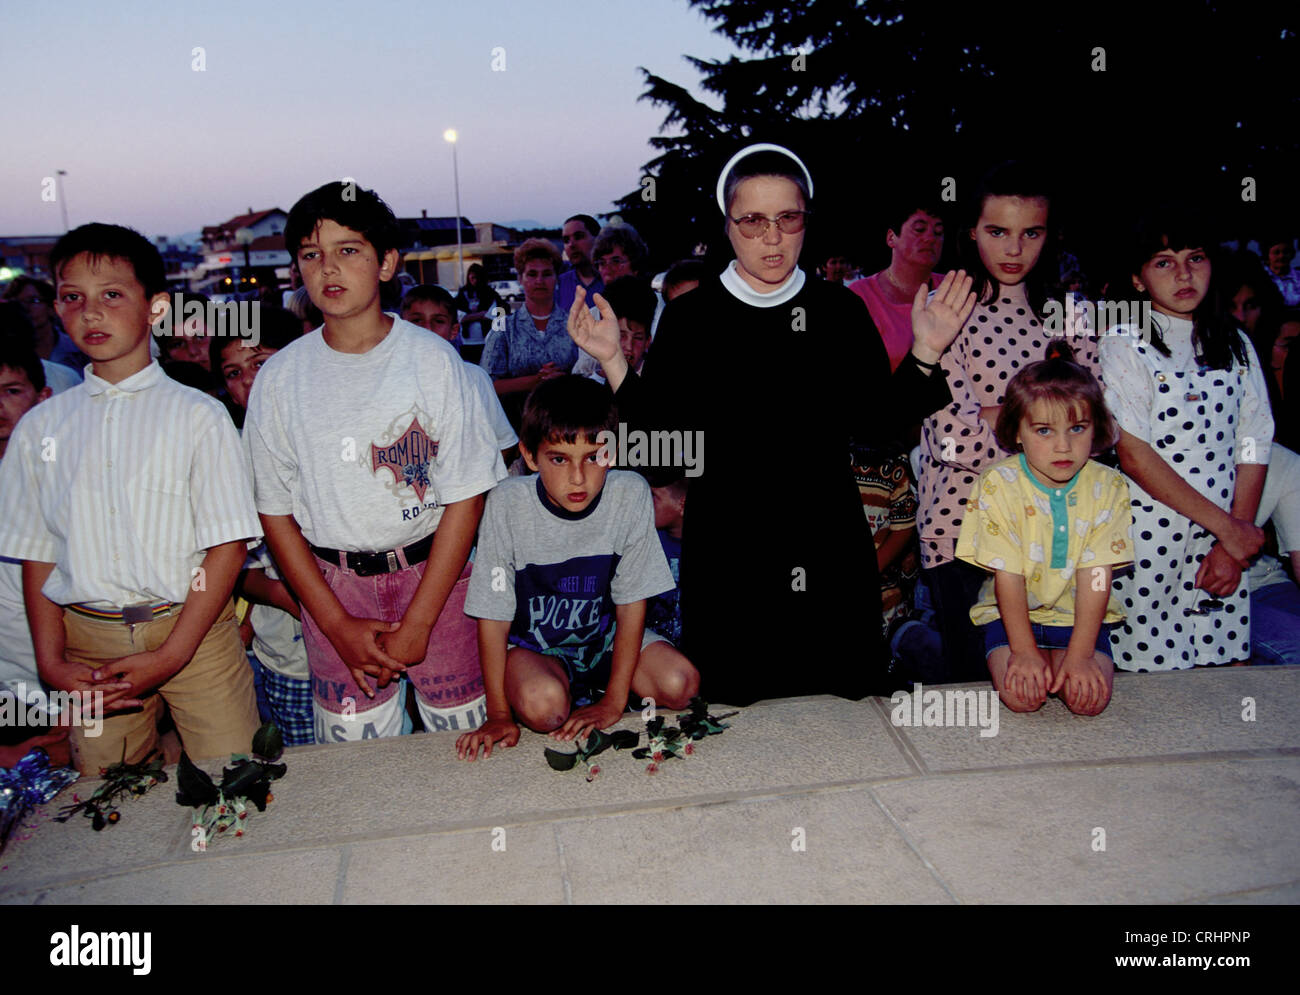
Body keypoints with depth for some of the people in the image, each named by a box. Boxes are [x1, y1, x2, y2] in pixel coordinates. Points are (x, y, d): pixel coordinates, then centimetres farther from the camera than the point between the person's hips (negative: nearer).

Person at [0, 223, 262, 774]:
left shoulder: (197, 415, -3)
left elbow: (228, 546, -7)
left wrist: (169, 656, -13)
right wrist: (52, 662, -2)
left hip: (192, 629, -2)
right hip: (87, 640, 3)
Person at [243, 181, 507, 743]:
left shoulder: (434, 359, -6)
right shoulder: (279, 377, -1)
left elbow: (465, 498, -7)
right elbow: (275, 512, 3)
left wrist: (415, 625, -11)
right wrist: (338, 626, -4)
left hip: (434, 571, -1)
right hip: (331, 584, 1)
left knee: (465, 745, 5)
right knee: (351, 746, 6)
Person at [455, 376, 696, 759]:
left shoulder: (630, 494, -18)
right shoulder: (509, 503, -22)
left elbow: (632, 601, -11)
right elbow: (493, 613, -15)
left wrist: (613, 702, -14)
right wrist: (498, 713, -15)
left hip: (605, 634, 2)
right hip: (532, 643, -2)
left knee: (681, 685, -20)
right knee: (543, 705, -33)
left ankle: (597, 691, 8)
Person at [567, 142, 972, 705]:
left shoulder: (841, 310, 4)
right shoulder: (690, 317, -1)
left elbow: (877, 423, 5)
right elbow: (660, 437, -3)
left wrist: (925, 353, -5)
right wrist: (613, 363, -13)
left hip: (829, 552, 2)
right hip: (727, 553, -2)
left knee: (844, 696, 12)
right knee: (728, 707, 5)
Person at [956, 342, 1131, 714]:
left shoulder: (1107, 487, -8)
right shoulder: (998, 485, -13)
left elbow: (1096, 578, -12)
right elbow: (1008, 576, -13)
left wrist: (1080, 655, -19)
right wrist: (1024, 652, -19)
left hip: (1079, 617, 1)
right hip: (1012, 614, -1)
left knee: (1090, 697, -21)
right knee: (1021, 694, -24)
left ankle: (1062, 664, 10)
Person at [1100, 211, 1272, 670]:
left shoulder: (1236, 345, 11)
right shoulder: (1124, 346, -4)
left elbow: (1253, 448, 6)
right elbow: (1134, 456, -11)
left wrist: (1234, 545, -5)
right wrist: (1227, 526, -10)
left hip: (1226, 543, 4)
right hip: (1149, 541, -4)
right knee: (1153, 673, -2)